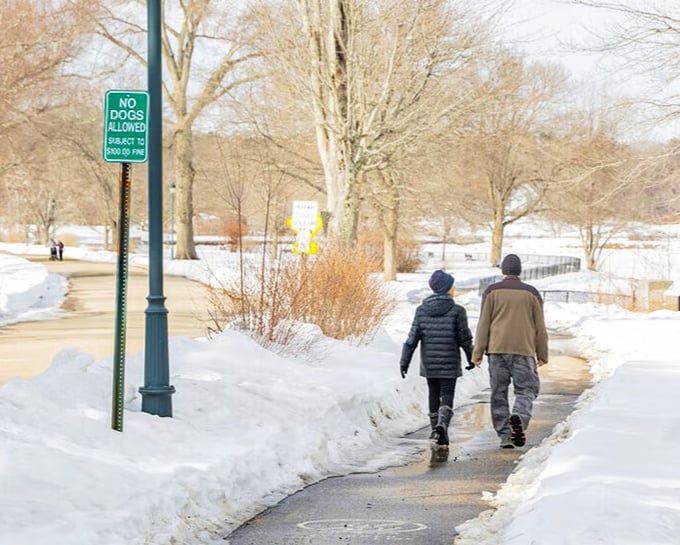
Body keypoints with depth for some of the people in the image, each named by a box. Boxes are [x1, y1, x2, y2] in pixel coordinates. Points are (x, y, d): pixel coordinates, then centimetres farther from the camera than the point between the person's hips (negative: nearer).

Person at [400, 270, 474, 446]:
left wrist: (404, 362, 4)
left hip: (428, 362, 3)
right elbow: (465, 338, -4)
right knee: (447, 395, -2)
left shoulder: (421, 310, 1)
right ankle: (442, 424, -25)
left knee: (433, 395, 16)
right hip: (449, 362, -3)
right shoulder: (457, 311, -7)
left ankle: (435, 429, 21)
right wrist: (471, 358, 11)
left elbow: (413, 338, 0)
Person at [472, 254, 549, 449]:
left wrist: (478, 353, 4)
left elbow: (483, 324, 1)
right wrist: (542, 354, 17)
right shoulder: (531, 293, 6)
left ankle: (505, 436, 2)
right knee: (526, 389, 5)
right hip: (524, 350, 0)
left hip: (497, 349, 1)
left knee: (499, 393, 6)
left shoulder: (492, 291, 4)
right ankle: (519, 417, -25)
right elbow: (540, 327, 8)